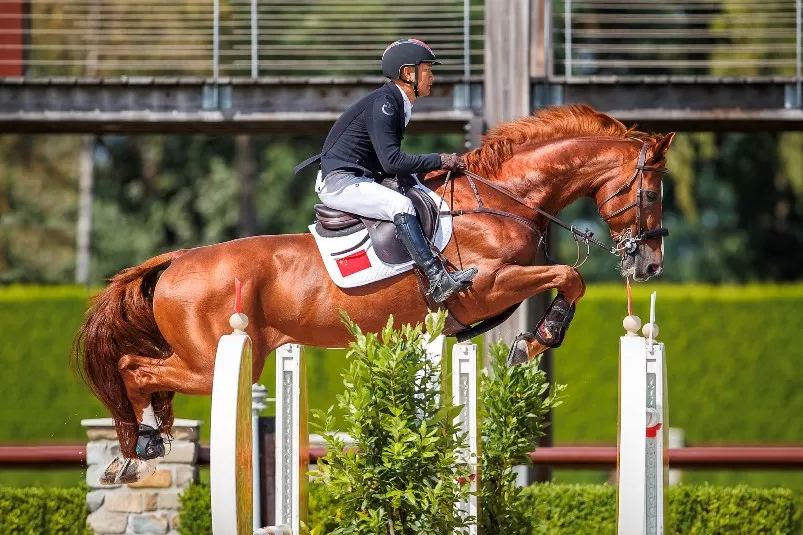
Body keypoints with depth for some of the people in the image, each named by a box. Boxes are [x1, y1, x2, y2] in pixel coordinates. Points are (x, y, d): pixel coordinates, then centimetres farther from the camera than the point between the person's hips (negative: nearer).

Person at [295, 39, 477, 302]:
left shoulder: (396, 104, 13)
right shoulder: (382, 104, -18)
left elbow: (388, 164, 19)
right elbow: (391, 162, -25)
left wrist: (435, 165, 7)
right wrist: (439, 161, -19)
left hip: (360, 180, 11)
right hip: (339, 182, -11)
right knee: (400, 206, -29)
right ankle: (438, 280, -35)